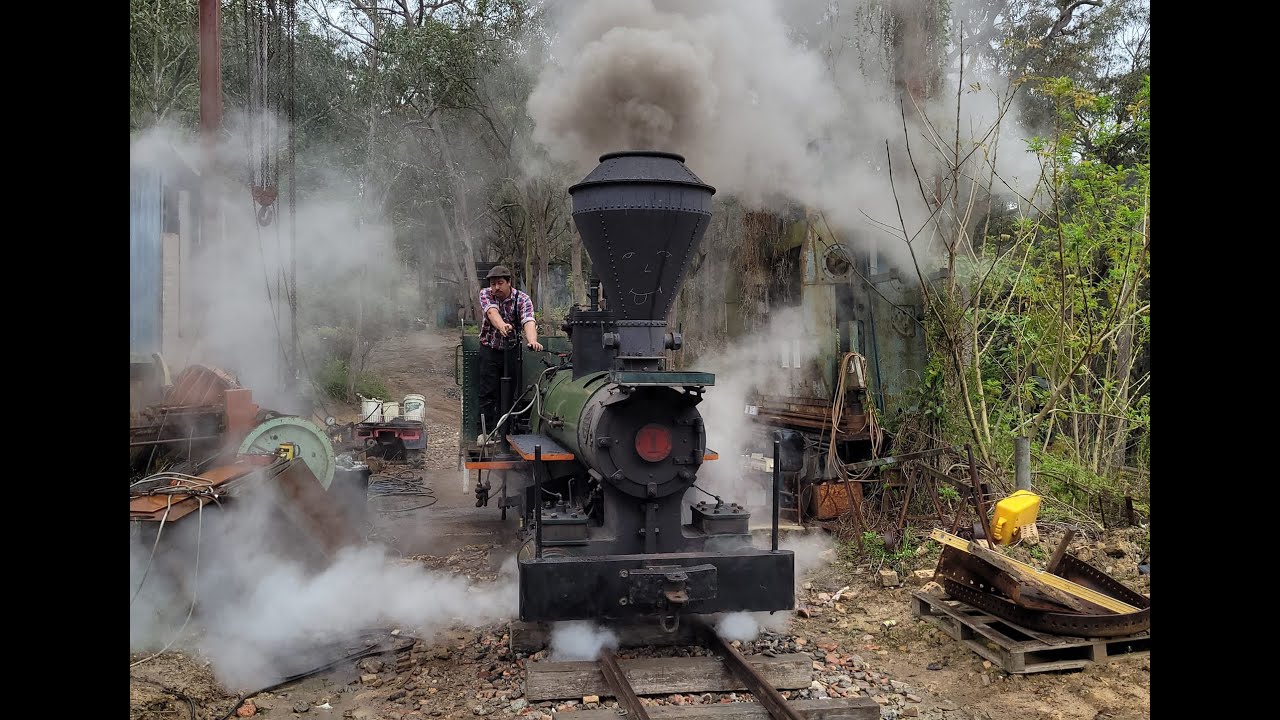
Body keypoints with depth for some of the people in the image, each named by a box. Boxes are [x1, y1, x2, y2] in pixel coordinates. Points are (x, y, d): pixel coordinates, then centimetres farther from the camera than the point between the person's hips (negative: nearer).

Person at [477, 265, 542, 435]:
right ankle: (488, 431, 4)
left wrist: (532, 341, -52)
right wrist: (501, 326, -54)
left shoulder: (522, 299, -12)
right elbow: (492, 312, -30)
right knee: (488, 393, -3)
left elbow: (528, 321, -30)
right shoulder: (485, 294, -9)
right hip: (490, 349, 0)